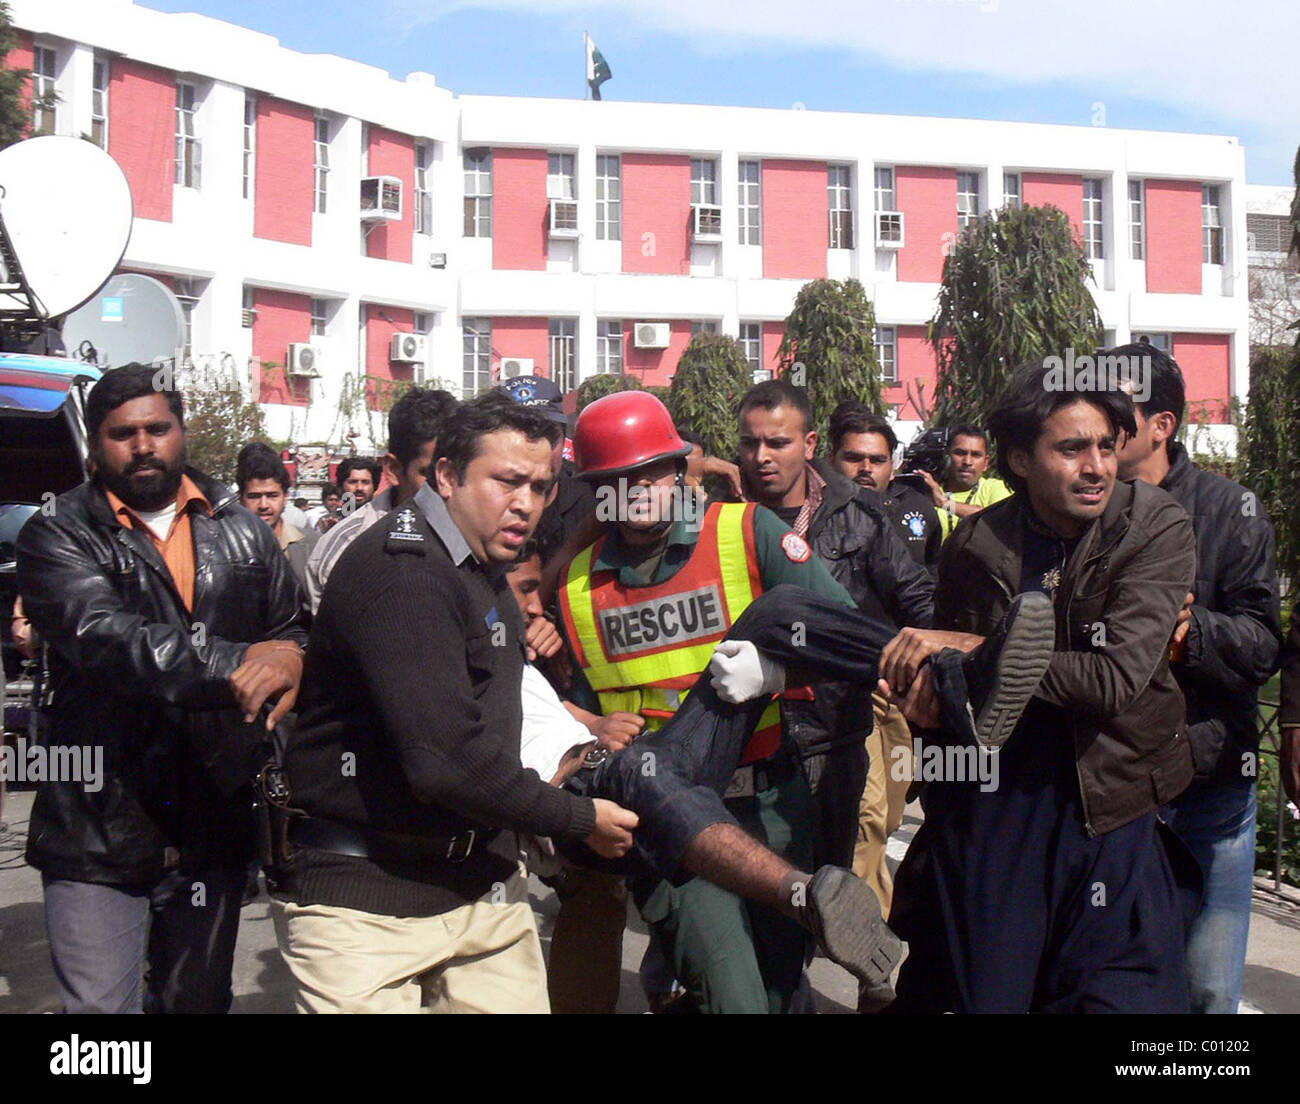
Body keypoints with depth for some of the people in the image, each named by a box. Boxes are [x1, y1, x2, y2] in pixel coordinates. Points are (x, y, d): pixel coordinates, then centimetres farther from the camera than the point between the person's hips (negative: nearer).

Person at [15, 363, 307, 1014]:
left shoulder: (241, 534, 10)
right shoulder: (58, 537, -3)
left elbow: (294, 629, 11)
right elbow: (104, 639, -20)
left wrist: (290, 659, -14)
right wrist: (238, 664, -31)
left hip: (214, 829, 4)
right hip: (101, 832, -3)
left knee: (199, 1000, 17)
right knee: (98, 1005, -2)